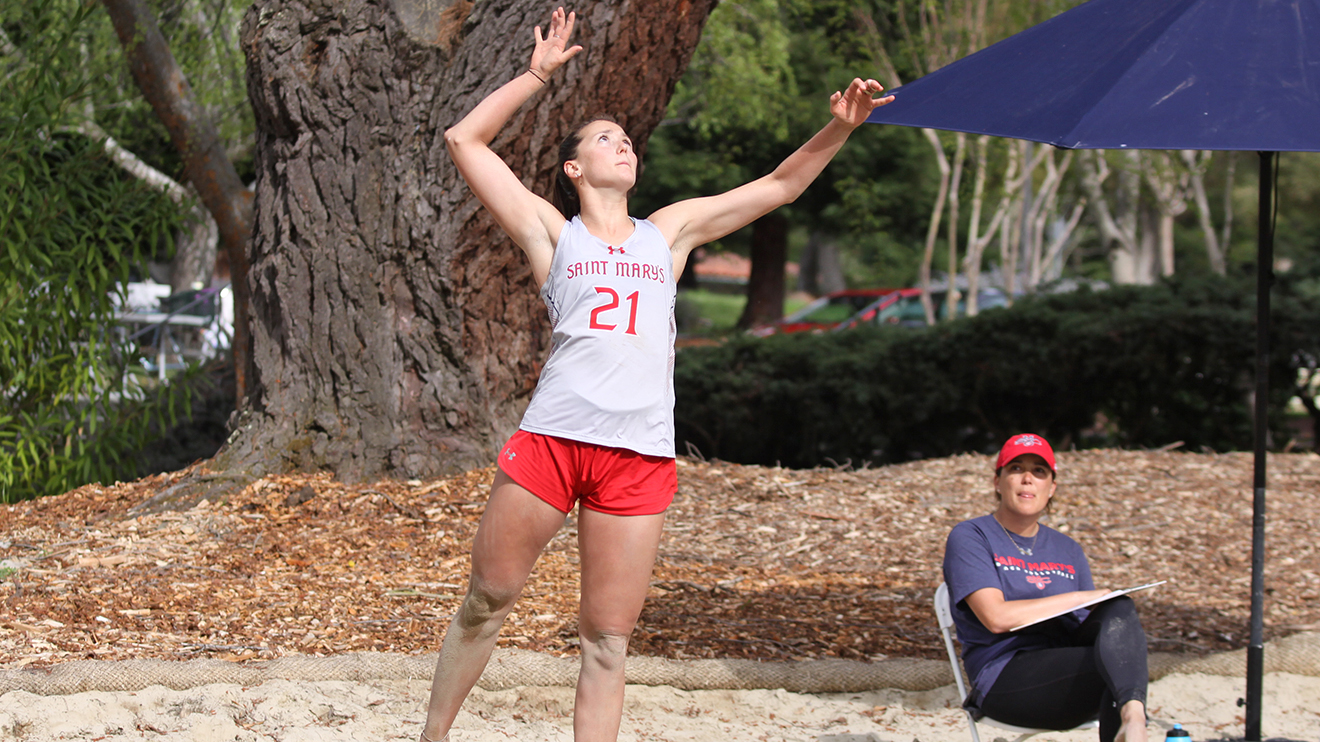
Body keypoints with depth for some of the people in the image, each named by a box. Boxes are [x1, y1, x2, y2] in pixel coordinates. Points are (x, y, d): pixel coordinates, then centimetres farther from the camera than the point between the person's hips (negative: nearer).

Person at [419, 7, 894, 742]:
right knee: (486, 603, 4)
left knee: (608, 640, 0)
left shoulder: (670, 230, 21)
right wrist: (538, 74, 15)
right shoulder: (553, 232, 14)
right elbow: (465, 140, 13)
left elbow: (780, 186, 22)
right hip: (551, 437, -2)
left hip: (641, 456, 2)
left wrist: (837, 130, 8)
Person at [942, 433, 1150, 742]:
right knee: (1120, 662, -31)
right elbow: (996, 617, -11)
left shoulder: (1067, 551, 26)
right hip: (1004, 679, -5)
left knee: (1119, 609, -28)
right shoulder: (969, 537, 5)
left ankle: (1132, 716, -52)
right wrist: (1082, 597, -6)